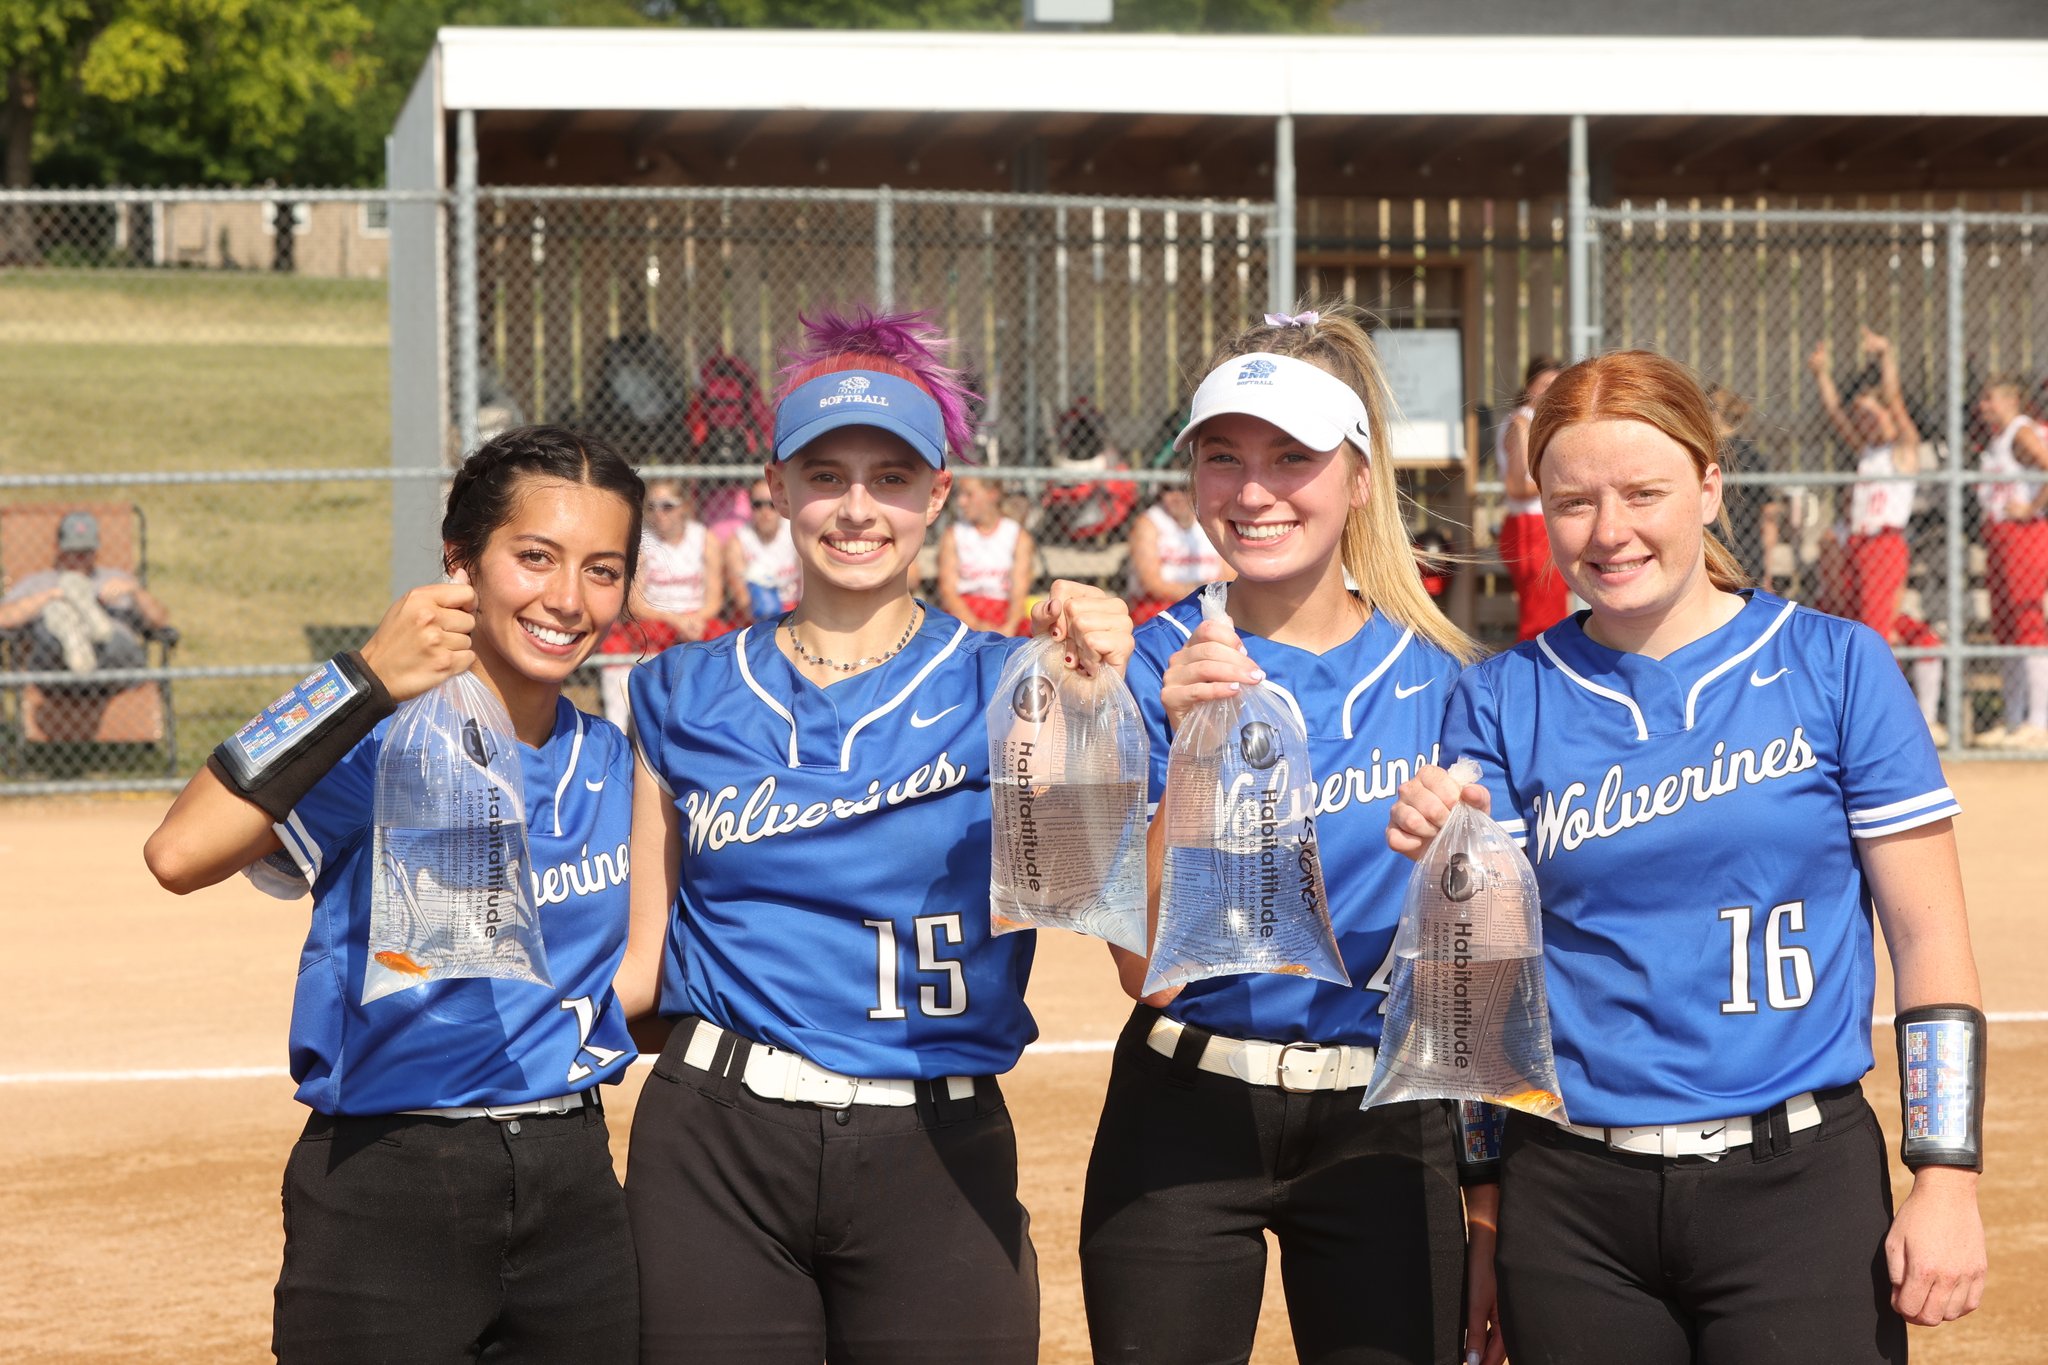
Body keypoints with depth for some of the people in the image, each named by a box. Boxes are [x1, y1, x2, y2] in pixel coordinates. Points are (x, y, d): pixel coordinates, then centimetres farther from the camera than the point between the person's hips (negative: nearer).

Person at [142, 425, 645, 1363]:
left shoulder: (609, 766, 9)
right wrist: (364, 685, -29)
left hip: (574, 1185, 5)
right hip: (386, 1198, -5)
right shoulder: (379, 743, -9)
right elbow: (180, 855, -27)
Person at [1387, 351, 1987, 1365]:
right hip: (1573, 1201, 2)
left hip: (1798, 1183, -2)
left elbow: (1929, 936, -1)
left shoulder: (1835, 667, 0)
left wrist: (1946, 1182, -7)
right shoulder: (1507, 700, 5)